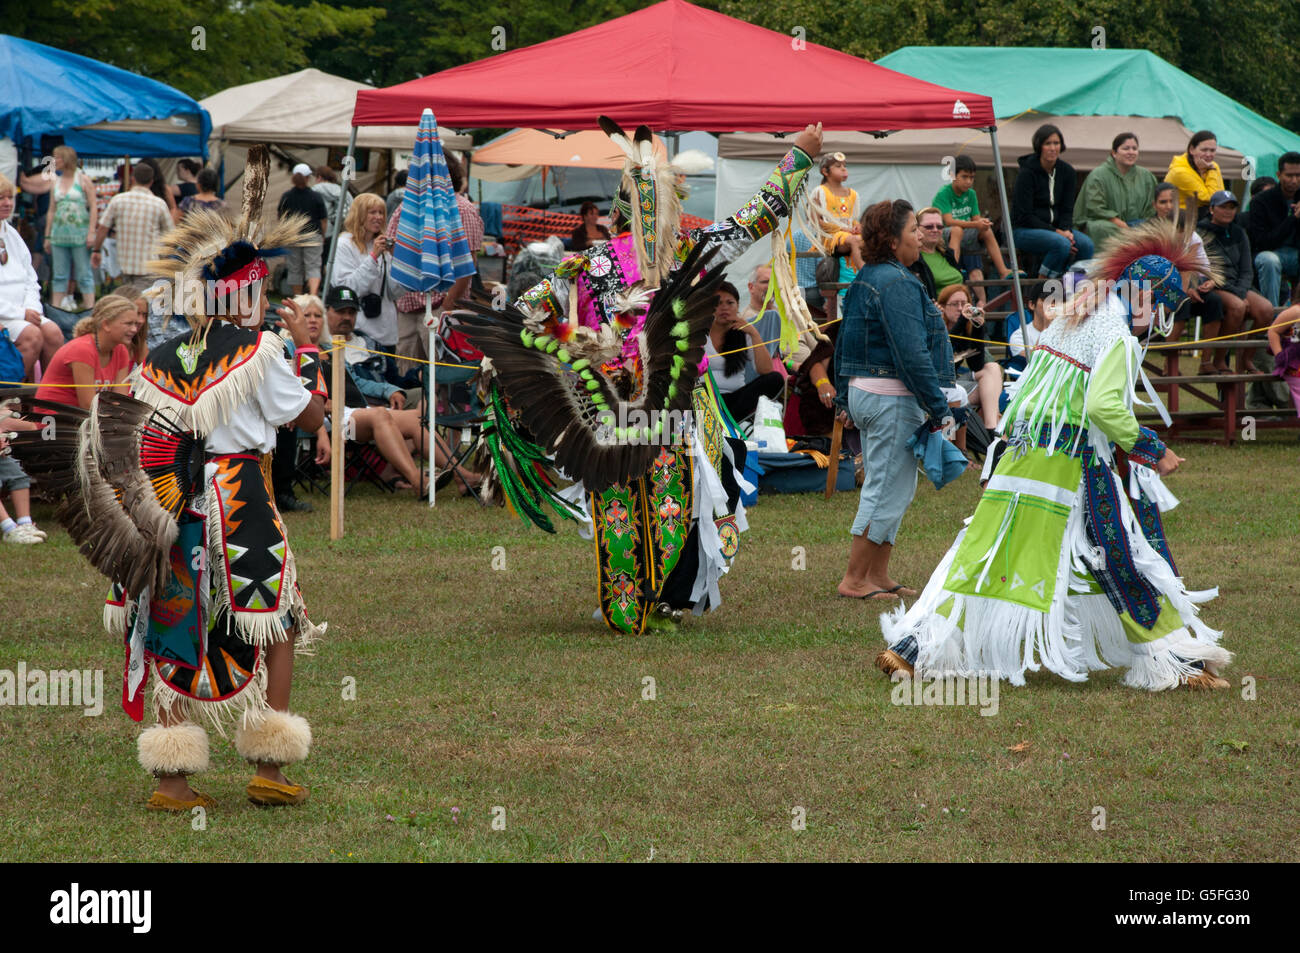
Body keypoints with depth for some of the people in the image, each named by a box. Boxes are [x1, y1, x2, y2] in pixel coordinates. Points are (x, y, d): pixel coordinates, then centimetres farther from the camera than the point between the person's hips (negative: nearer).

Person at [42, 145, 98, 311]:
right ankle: (56, 309, 7)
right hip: (59, 234, 5)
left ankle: (90, 308, -4)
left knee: (84, 275, -4)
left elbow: (94, 207, -5)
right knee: (59, 276, 5)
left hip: (80, 234, -5)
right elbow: (51, 211, 16)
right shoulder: (56, 183, 14)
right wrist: (47, 236, 12)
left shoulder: (83, 180, -1)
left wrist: (91, 232, -13)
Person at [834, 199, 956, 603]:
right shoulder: (897, 284, -18)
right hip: (894, 399, -10)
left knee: (889, 488, 16)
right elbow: (912, 354, -22)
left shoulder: (865, 279, 14)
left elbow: (845, 346, 20)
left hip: (862, 391, 10)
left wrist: (845, 397, 26)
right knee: (887, 490, -5)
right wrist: (940, 411, -19)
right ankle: (855, 580, -3)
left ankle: (878, 576, 18)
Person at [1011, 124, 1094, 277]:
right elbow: (1024, 216, -15)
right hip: (1024, 230, -6)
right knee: (1062, 244, -34)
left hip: (1056, 228, 6)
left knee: (1086, 244, -23)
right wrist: (1055, 232, -19)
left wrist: (1066, 230, -13)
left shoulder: (1067, 171, 5)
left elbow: (1067, 210, 8)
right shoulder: (1027, 173, -13)